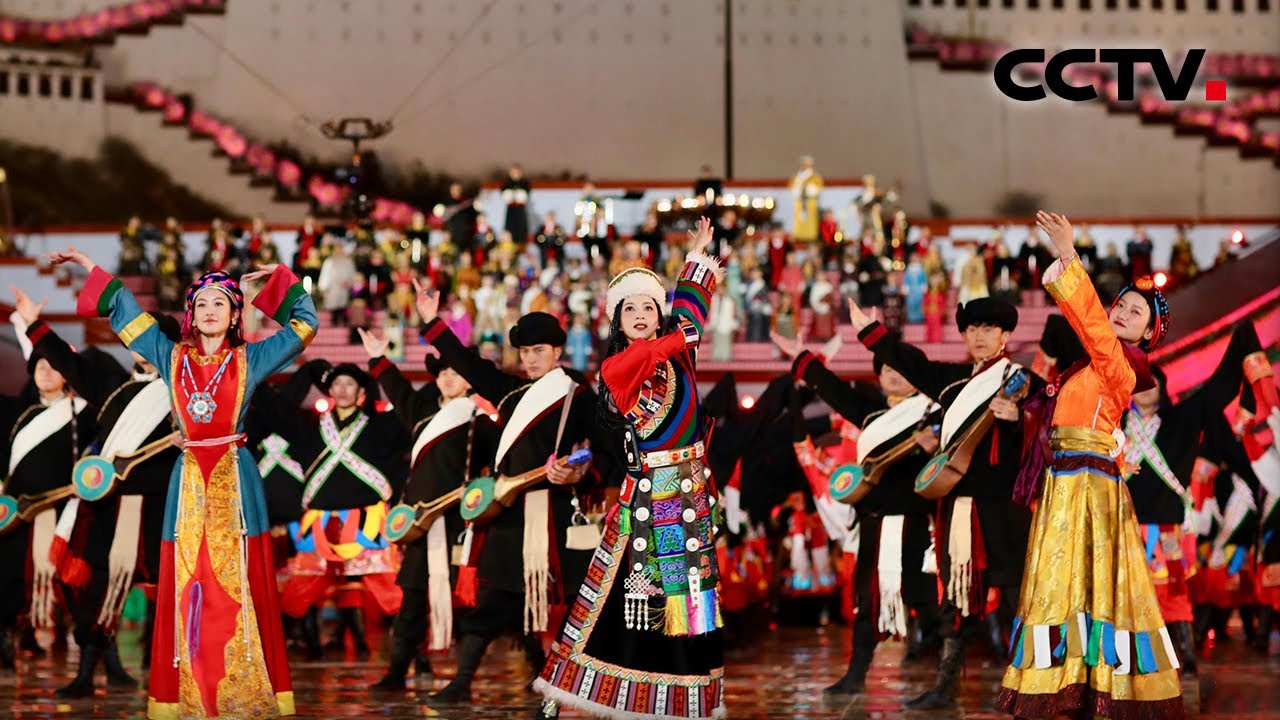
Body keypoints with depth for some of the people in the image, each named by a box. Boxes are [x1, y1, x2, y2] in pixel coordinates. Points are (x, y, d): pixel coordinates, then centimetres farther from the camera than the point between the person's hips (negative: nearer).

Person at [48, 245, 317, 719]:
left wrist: (281, 279, 11)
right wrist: (88, 267, 21)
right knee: (188, 585, 0)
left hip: (235, 479, -2)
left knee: (239, 583, -4)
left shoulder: (248, 359, 6)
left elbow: (304, 324, 11)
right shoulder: (172, 357, 11)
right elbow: (126, 314, 19)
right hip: (189, 478, 2)